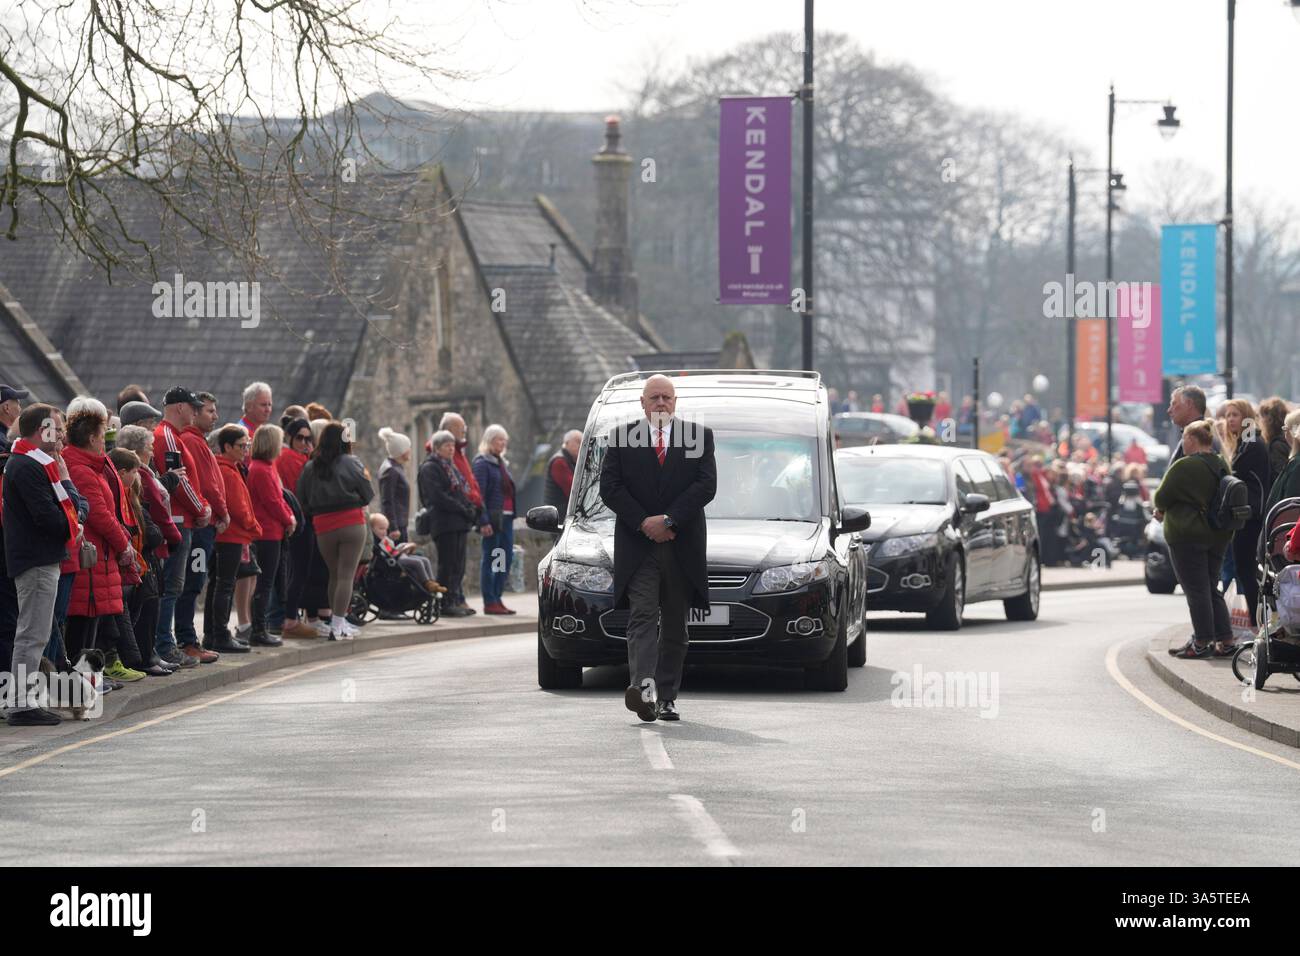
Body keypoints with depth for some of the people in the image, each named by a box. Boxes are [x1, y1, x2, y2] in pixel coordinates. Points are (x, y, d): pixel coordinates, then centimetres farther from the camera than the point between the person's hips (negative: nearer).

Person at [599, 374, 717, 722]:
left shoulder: (699, 436, 7)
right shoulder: (621, 439, 6)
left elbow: (706, 485, -3)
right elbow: (610, 488, 0)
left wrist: (669, 520, -13)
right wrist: (644, 523, -11)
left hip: (682, 547, 2)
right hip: (637, 547, -1)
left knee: (675, 626, 6)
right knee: (642, 617, -15)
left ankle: (667, 697, 11)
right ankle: (643, 686, -29)